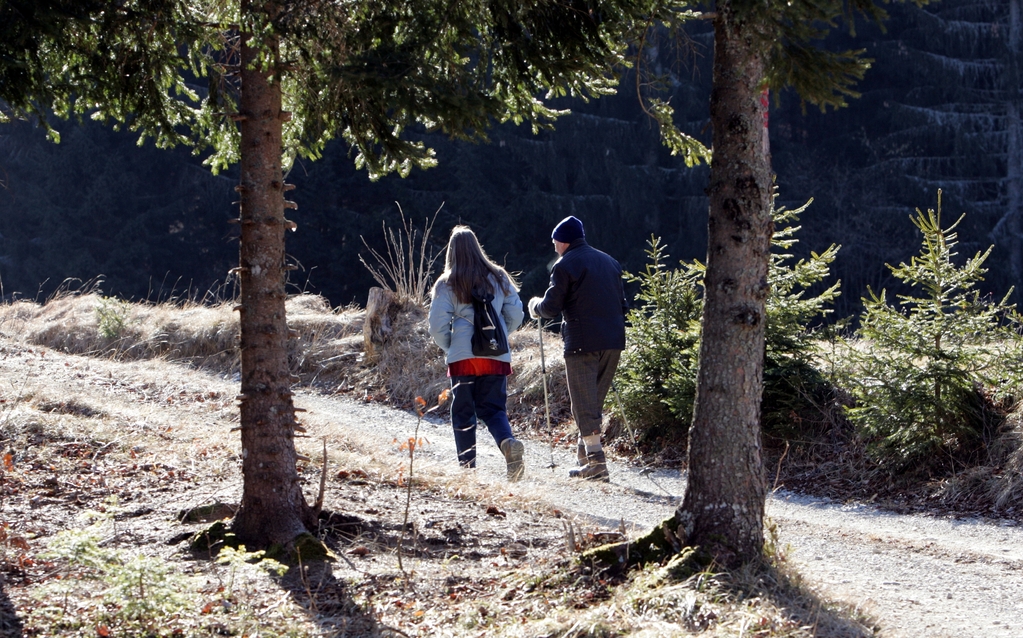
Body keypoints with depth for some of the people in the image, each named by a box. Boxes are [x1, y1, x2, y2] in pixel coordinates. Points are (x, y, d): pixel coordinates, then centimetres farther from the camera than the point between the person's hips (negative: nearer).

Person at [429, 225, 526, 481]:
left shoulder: (447, 284, -2)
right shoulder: (499, 278, 6)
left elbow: (437, 326, -4)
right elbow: (515, 315, 6)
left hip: (462, 357, -2)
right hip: (497, 357, 2)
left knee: (463, 412, 8)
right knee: (493, 408, 8)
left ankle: (467, 466, 2)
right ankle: (509, 442, -21)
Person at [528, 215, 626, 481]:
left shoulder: (565, 265, -5)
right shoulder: (610, 262, 16)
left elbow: (551, 308, -7)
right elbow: (622, 304, 19)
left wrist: (535, 305, 14)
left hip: (582, 344, -7)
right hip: (613, 342, 7)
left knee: (584, 403, -3)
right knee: (596, 400, 16)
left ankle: (596, 461, -11)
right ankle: (586, 453, 20)